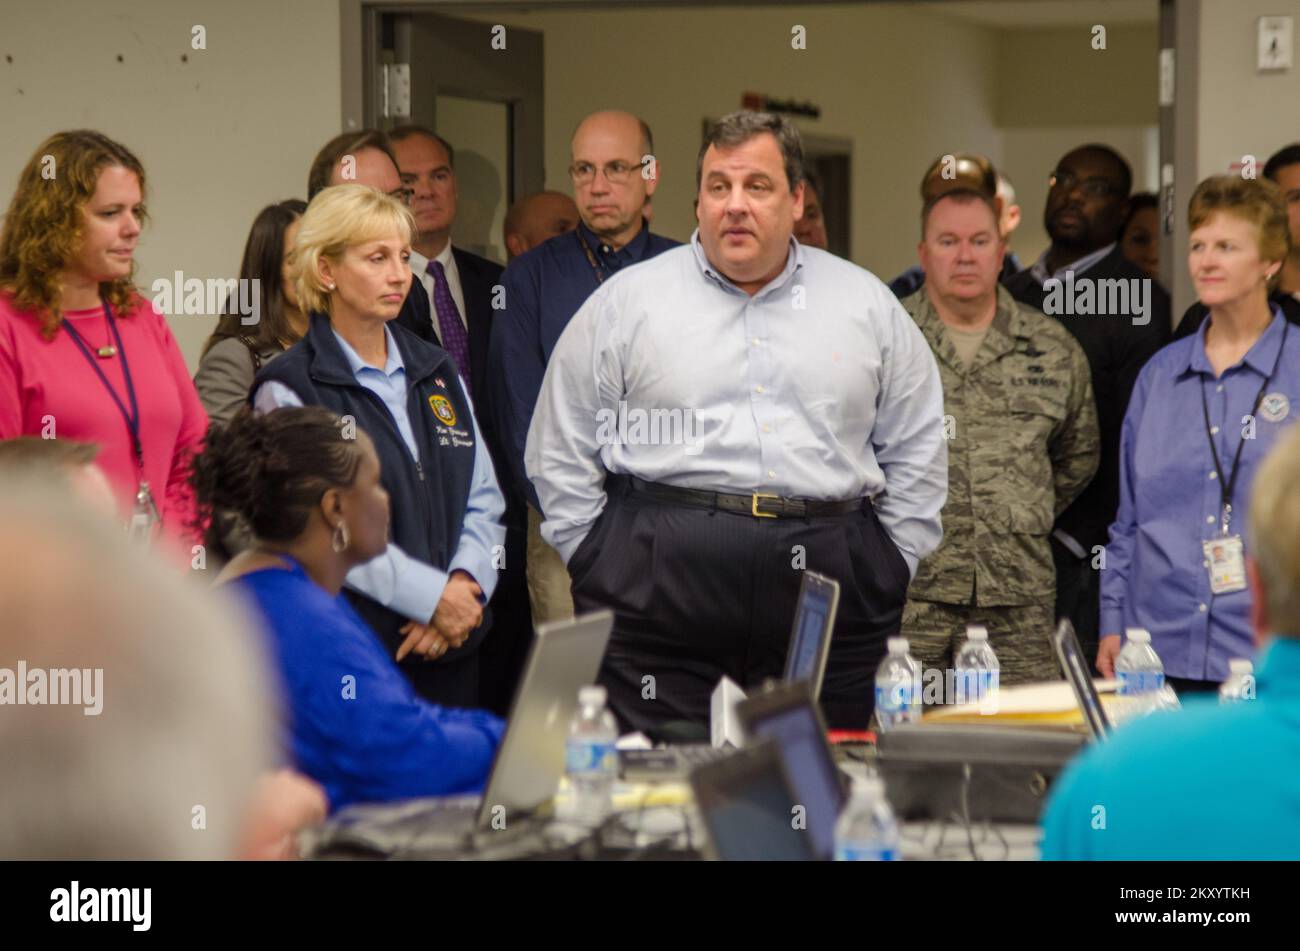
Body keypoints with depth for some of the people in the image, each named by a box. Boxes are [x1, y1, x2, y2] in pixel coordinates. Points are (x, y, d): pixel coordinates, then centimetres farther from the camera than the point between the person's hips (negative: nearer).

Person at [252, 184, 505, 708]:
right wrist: (432, 596, -16)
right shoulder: (289, 390, -5)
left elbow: (485, 498, 13)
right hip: (353, 650, -6)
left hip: (452, 646, 6)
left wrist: (465, 583, -6)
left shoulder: (435, 371, 15)